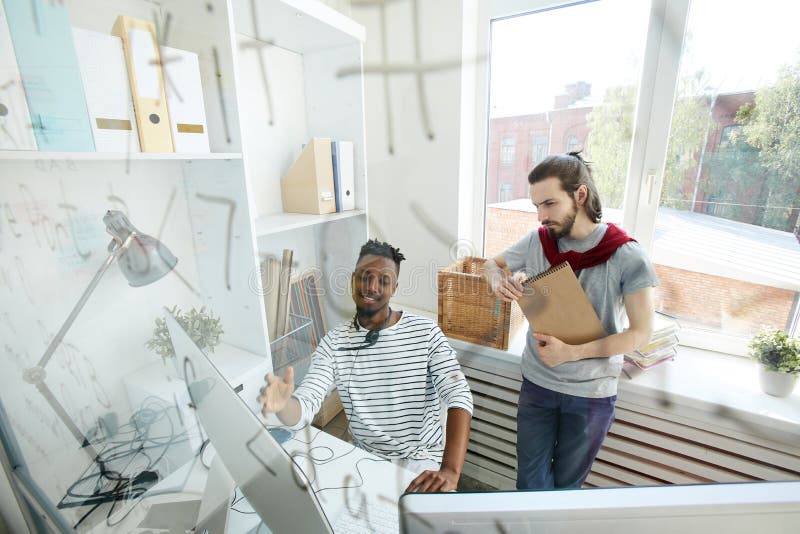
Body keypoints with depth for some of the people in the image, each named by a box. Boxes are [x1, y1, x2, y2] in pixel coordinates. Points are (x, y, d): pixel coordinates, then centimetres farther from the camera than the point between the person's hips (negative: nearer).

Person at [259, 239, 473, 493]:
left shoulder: (426, 332, -13)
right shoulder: (333, 342, -6)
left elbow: (459, 395, -20)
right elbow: (303, 409, -14)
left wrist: (451, 471, -34)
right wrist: (282, 405, -39)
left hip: (422, 463, -2)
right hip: (365, 458, 3)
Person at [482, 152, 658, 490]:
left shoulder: (626, 256, -16)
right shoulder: (537, 241, -7)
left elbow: (641, 332, -14)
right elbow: (492, 265, 8)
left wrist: (572, 352, -25)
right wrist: (498, 280, -16)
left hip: (591, 393, -2)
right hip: (536, 383, 2)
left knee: (567, 483, 19)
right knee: (530, 482, 12)